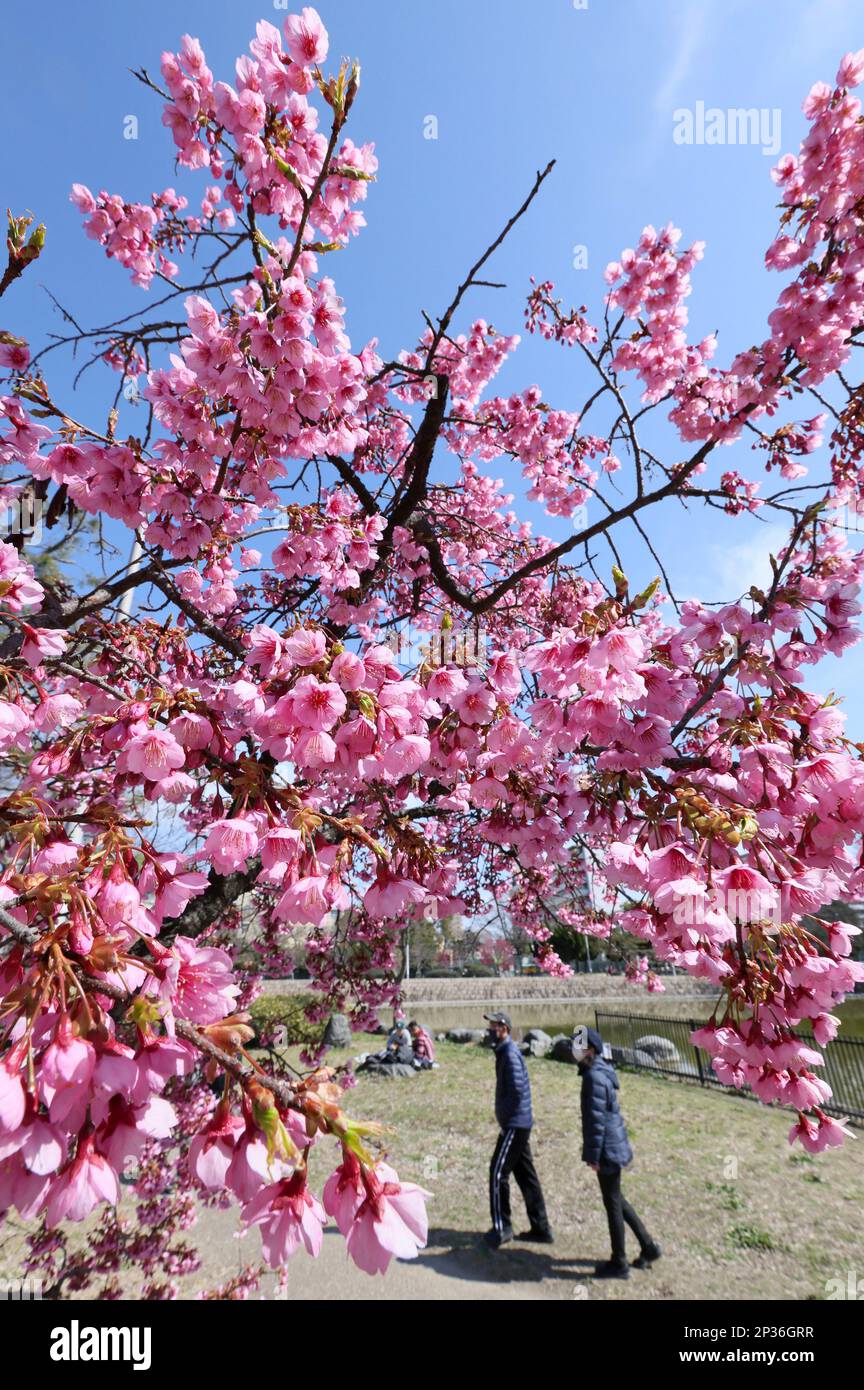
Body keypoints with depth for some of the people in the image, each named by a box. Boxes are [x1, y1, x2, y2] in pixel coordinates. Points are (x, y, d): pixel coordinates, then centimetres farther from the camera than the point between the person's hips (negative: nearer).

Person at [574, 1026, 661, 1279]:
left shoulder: (595, 1077, -24)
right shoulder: (601, 1071, 6)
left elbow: (597, 1120, -23)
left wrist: (593, 1155, -17)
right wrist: (594, 1152, 24)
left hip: (607, 1148, -9)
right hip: (613, 1145, 9)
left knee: (612, 1203, 6)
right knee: (616, 1199, 22)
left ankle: (618, 1263, 21)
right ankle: (648, 1247, 33)